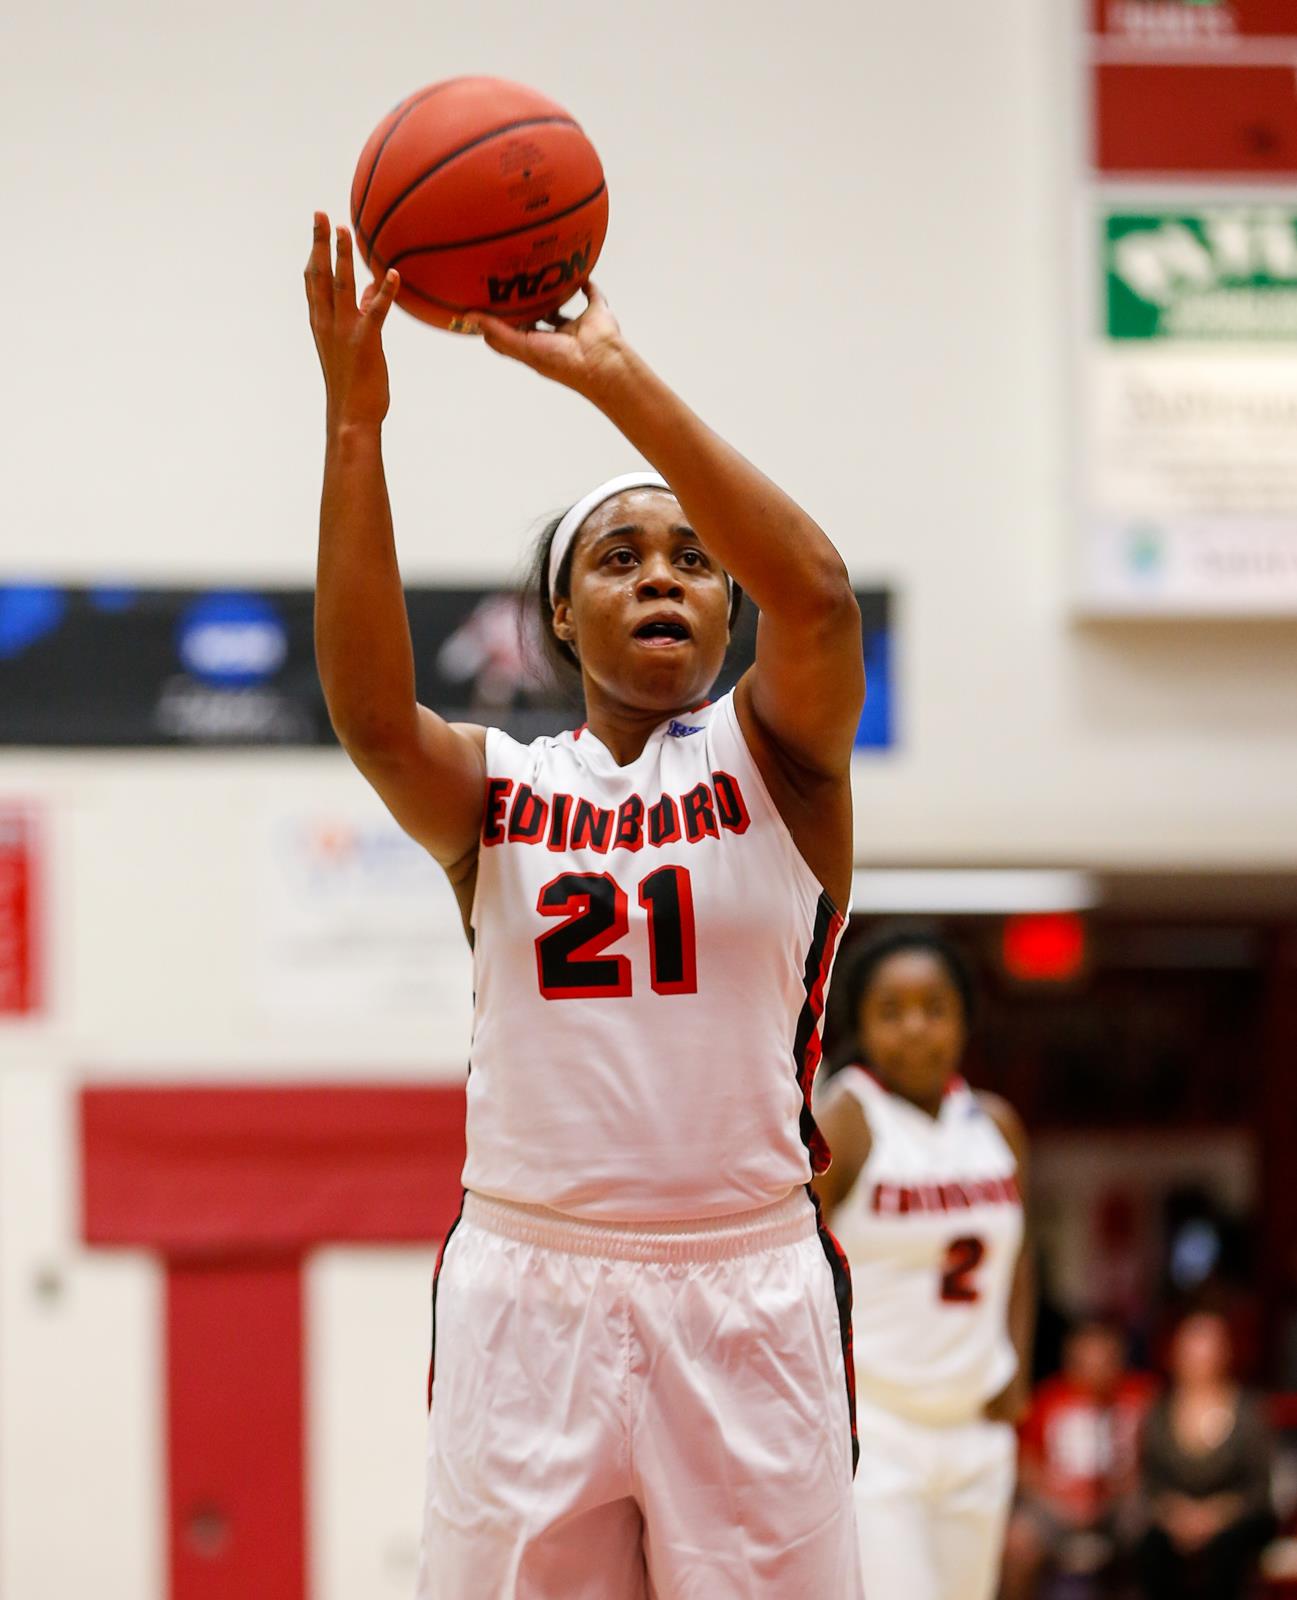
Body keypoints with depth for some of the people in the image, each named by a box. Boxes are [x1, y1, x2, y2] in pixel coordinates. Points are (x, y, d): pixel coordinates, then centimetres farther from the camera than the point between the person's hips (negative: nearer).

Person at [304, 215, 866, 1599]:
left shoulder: (773, 757, 5)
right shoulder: (496, 790, 8)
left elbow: (814, 591, -17)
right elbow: (369, 712, -15)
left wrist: (614, 376, -22)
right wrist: (354, 423, -24)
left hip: (743, 1292, -1)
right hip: (526, 1290, 1)